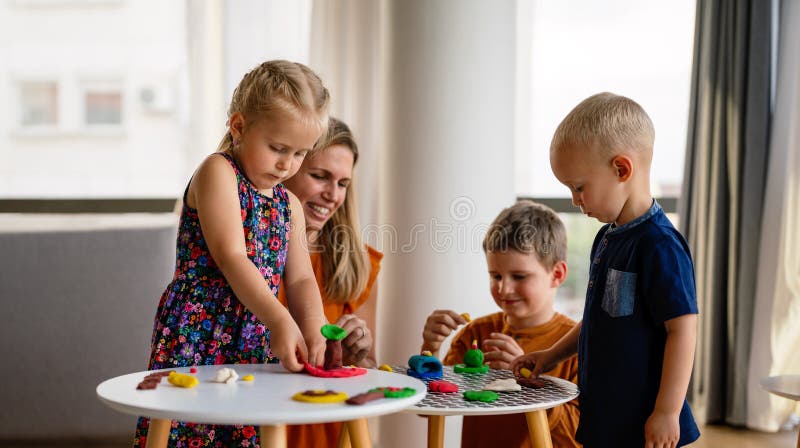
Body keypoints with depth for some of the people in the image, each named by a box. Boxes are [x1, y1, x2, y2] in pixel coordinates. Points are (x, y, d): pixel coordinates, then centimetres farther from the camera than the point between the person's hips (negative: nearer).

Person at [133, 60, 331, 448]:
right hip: (197, 337, -6)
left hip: (256, 344, 7)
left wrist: (313, 330, -11)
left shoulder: (289, 205, 15)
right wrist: (279, 320, -29)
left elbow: (300, 280, 10)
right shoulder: (217, 172, -7)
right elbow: (231, 257, -18)